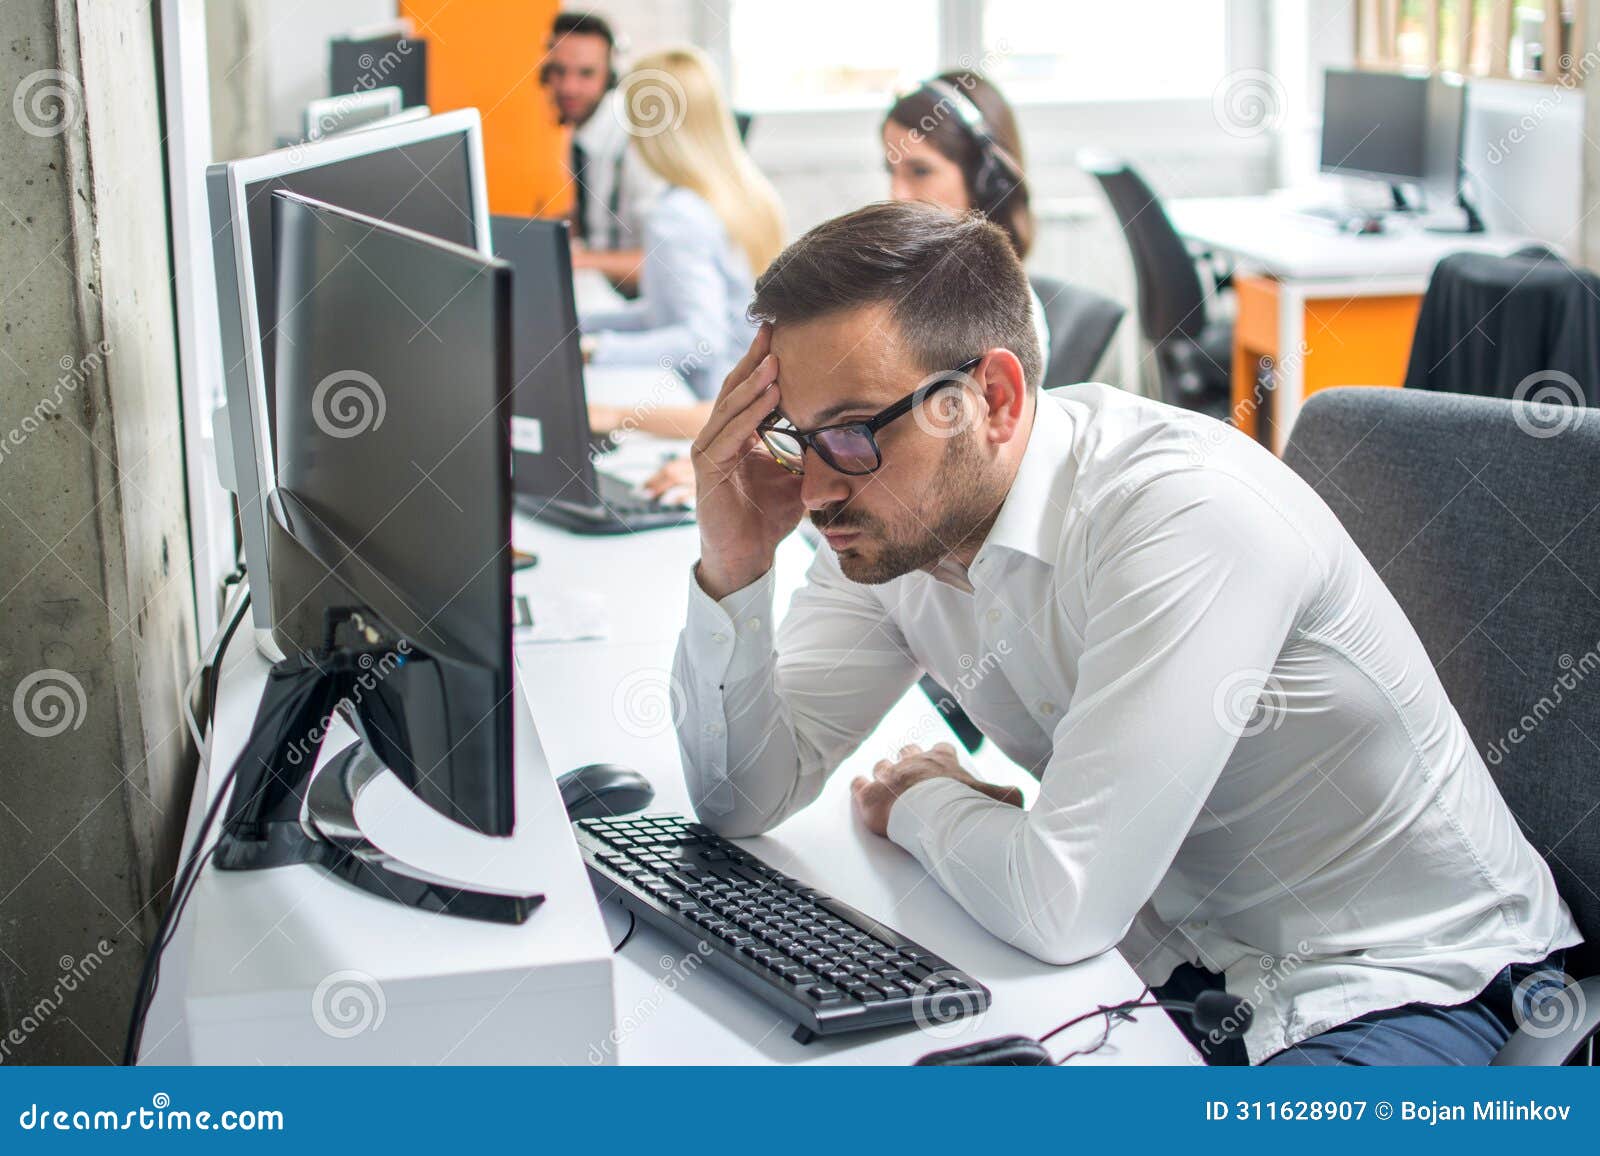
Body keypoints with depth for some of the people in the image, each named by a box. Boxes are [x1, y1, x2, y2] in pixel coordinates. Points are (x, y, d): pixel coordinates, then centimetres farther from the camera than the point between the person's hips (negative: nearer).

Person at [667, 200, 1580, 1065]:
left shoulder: (1193, 511, -30)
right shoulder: (890, 524, -4)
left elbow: (1061, 904, -32)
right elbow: (748, 800, -1)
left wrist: (924, 805, -11)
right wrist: (733, 569, -16)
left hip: (1405, 980, -7)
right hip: (1186, 953, 7)